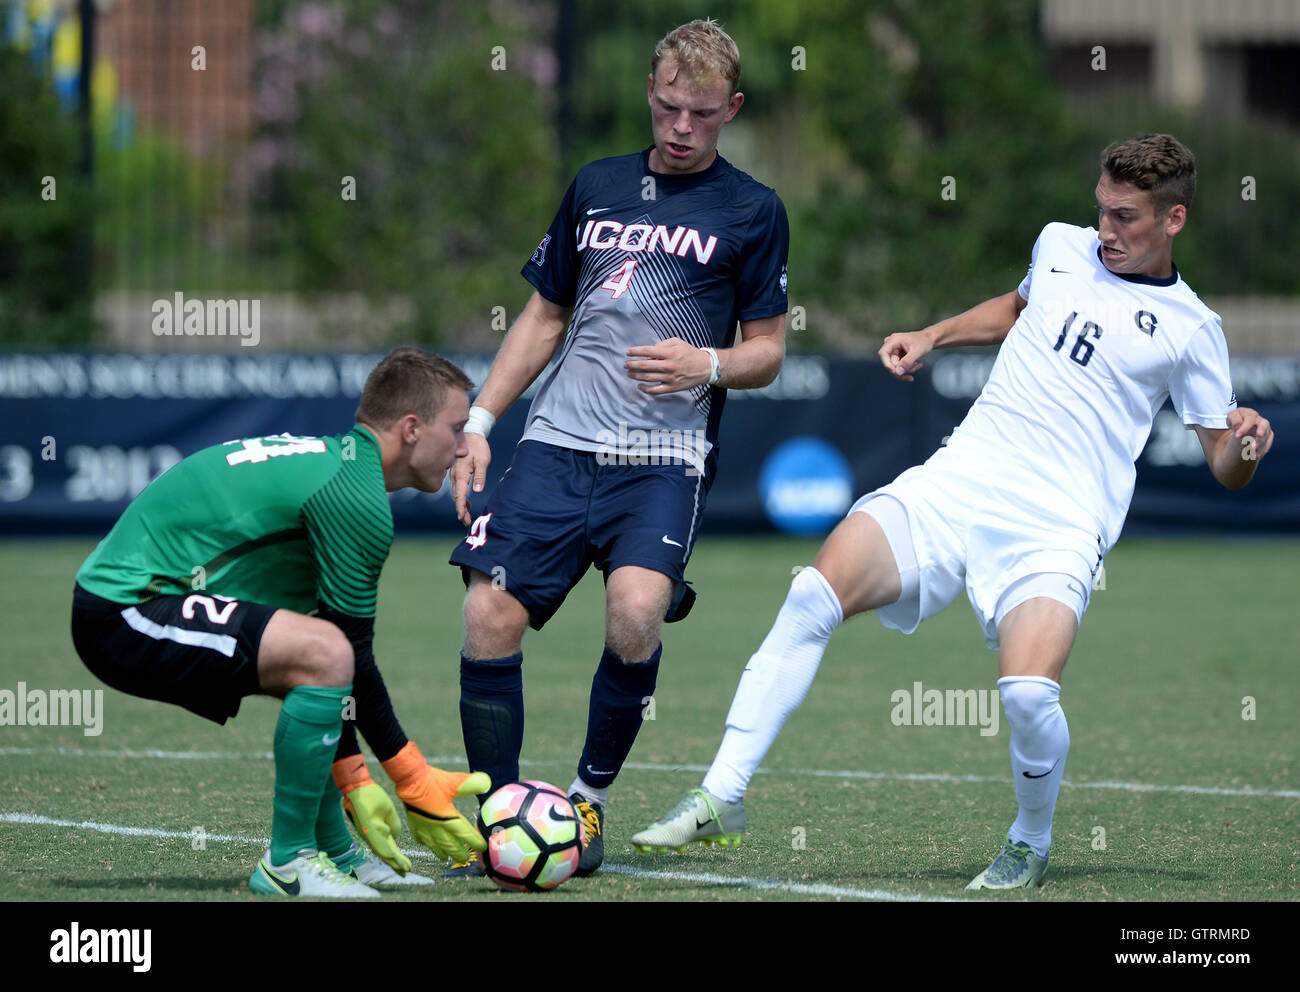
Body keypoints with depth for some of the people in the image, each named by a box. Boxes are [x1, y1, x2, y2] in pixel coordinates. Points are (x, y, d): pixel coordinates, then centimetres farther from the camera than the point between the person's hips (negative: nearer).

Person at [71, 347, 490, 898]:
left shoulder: (333, 461, 17)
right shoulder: (355, 498, -15)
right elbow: (348, 656, -15)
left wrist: (354, 780, 17)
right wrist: (415, 784, -7)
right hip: (123, 614, -11)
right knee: (324, 655, -25)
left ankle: (335, 852, 22)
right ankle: (286, 863, -13)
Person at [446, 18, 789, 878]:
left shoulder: (751, 211, 5)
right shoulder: (598, 186, 15)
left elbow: (768, 352, 6)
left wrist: (707, 365, -15)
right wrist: (479, 421, 14)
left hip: (664, 458, -4)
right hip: (557, 443, 4)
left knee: (636, 609, -27)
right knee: (490, 615, -11)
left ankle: (591, 798, -6)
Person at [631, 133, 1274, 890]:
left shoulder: (1189, 330, 4)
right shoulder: (1061, 246, 16)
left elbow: (1224, 467, 7)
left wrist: (1244, 445, -15)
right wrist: (932, 337, 28)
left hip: (1057, 529, -4)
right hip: (957, 480, 4)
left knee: (1028, 693, -27)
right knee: (814, 596, -19)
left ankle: (1031, 844, 4)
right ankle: (723, 796, -15)